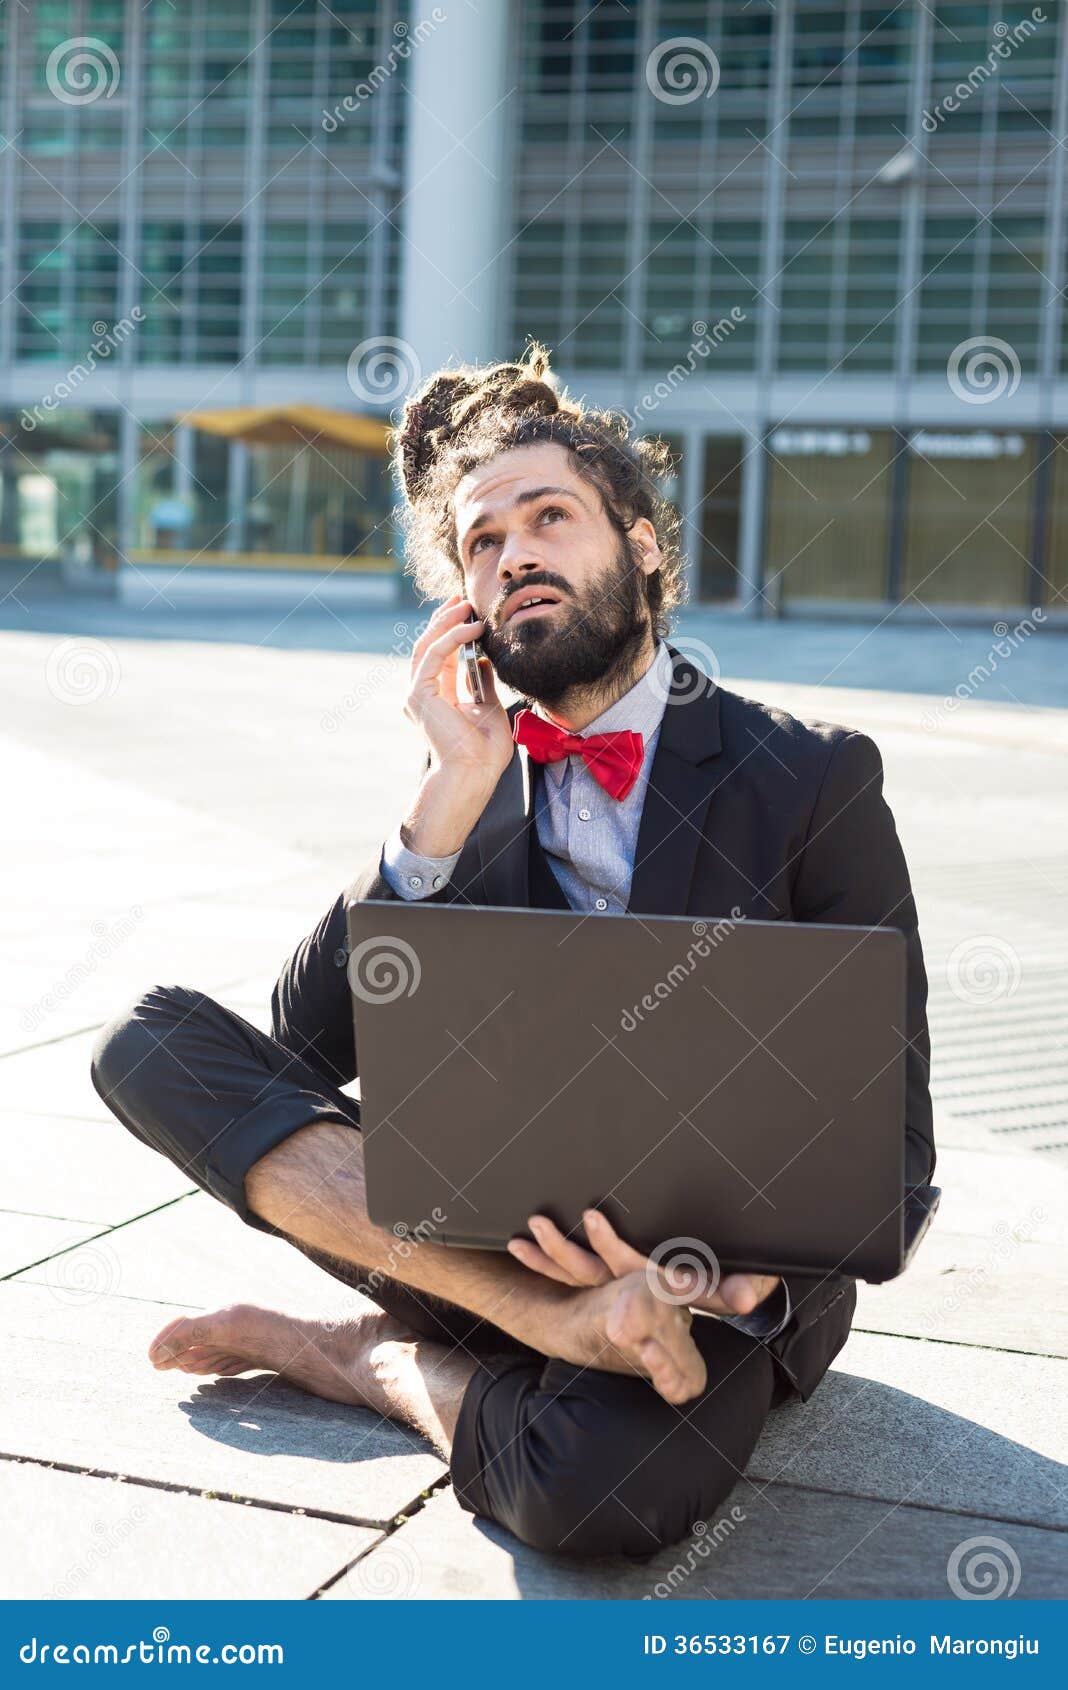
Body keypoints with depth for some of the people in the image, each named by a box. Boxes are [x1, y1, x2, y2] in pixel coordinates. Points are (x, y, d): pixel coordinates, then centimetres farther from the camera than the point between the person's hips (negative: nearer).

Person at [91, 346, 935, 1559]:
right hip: (492, 1235, 4)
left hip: (709, 1282, -4)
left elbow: (888, 1140, -4)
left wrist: (751, 1260, -26)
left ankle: (367, 1358, -10)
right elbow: (303, 1049, -5)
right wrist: (452, 796, -14)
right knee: (150, 1039, -16)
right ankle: (539, 1317, -26)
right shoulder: (474, 786, 7)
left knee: (598, 1483, -40)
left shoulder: (814, 780, -4)